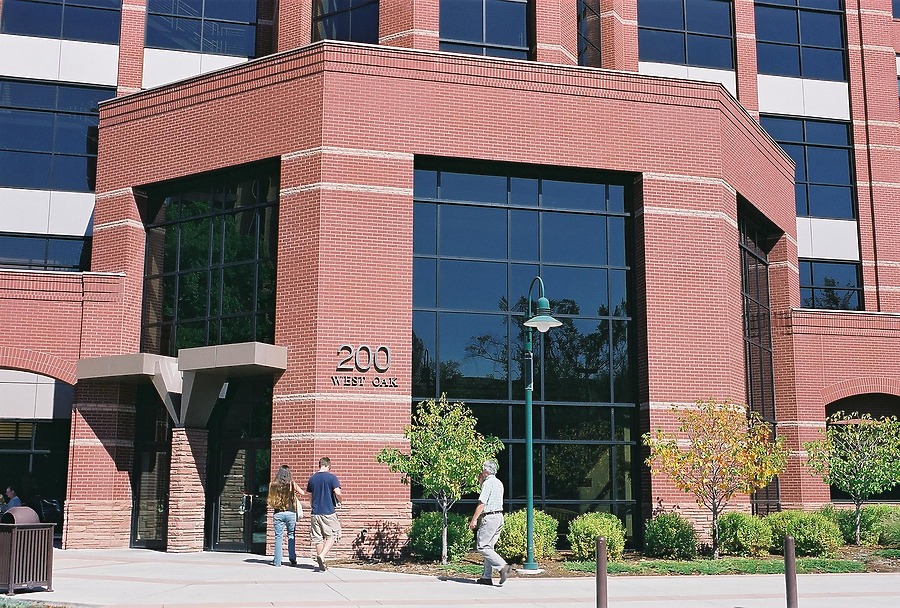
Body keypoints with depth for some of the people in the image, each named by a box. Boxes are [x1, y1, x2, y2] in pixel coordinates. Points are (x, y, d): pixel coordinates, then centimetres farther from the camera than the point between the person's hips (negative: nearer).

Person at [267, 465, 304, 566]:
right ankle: (292, 559, 10)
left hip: (278, 513, 0)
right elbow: (302, 493, 5)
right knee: (291, 536, 13)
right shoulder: (292, 484, -5)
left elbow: (270, 500, 4)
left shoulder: (273, 485, -3)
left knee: (278, 537, 5)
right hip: (291, 513, 0)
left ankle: (277, 561, 6)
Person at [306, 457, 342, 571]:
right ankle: (322, 555, -14)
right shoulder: (332, 477, -7)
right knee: (332, 535, 7)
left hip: (315, 513, 4)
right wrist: (338, 501, 3)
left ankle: (322, 565, 14)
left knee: (318, 538, 10)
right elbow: (337, 493, -17)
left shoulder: (312, 478, 7)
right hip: (328, 512, -4)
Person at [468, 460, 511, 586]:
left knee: (482, 546, -8)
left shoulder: (488, 483, -11)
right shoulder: (499, 483, 17)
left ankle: (503, 566, -19)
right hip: (499, 517, 9)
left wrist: (474, 520, -14)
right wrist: (481, 483, 26)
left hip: (490, 517, -9)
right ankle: (486, 577, 9)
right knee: (489, 546, 11)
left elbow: (482, 503, -17)